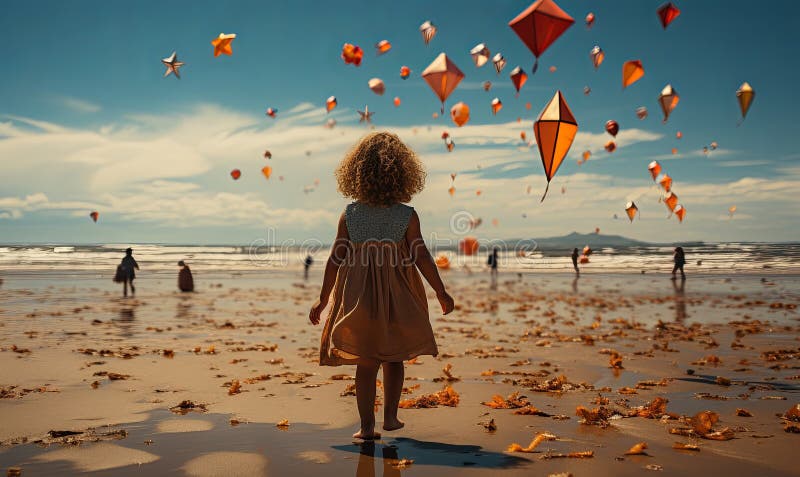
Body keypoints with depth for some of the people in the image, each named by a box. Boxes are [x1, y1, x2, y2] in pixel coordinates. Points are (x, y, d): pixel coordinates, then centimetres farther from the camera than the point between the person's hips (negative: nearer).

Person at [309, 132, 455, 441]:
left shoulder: (350, 214, -5)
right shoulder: (407, 216, -10)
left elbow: (335, 259, -4)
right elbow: (421, 257, -9)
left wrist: (323, 299, 4)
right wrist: (441, 292, 2)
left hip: (358, 299, 1)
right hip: (396, 299, -1)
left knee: (365, 364, 10)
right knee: (393, 359, 19)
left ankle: (367, 425, 12)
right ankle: (390, 416, 24)